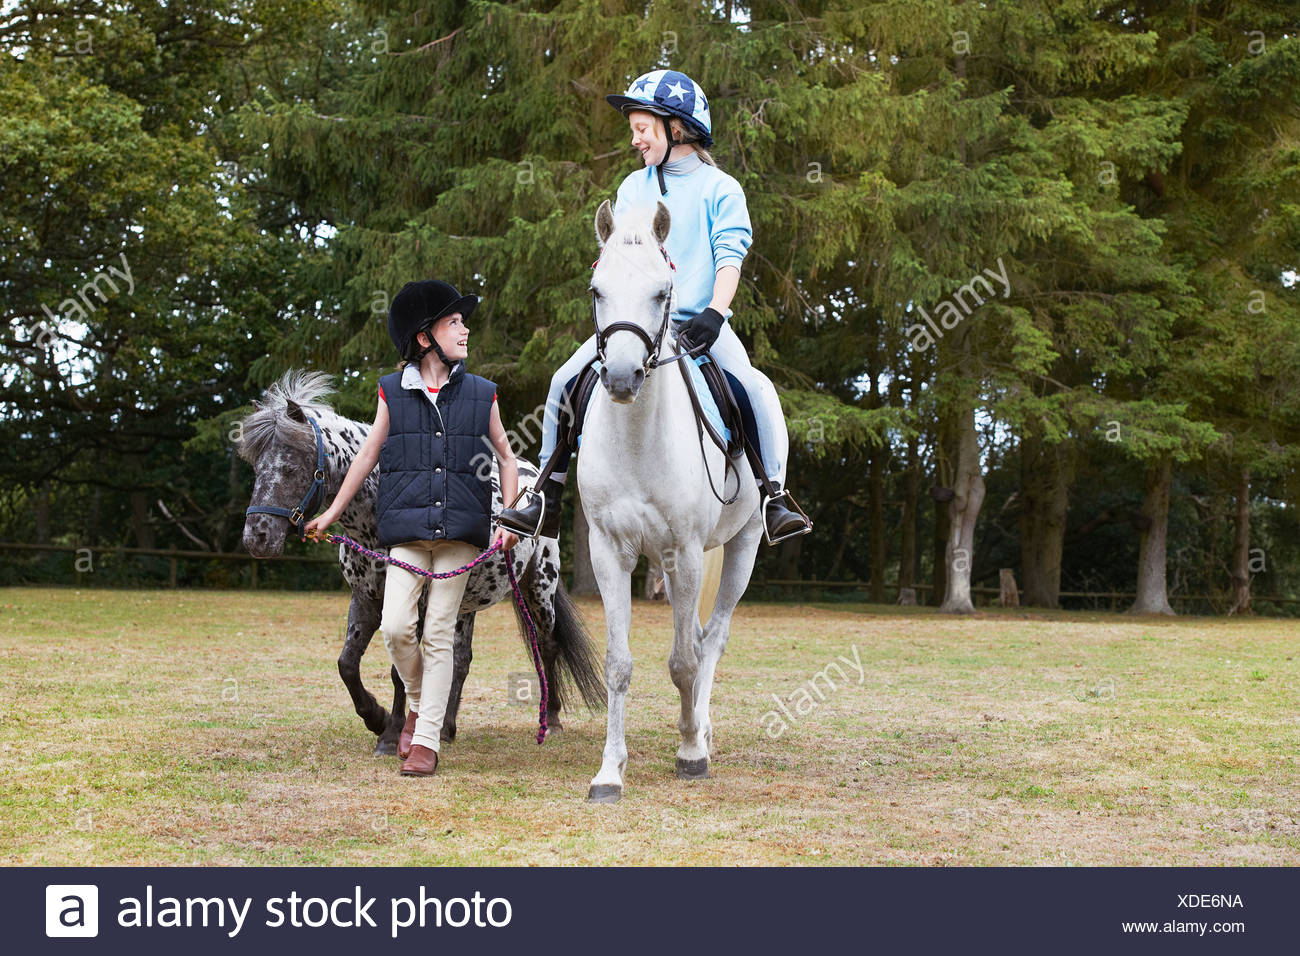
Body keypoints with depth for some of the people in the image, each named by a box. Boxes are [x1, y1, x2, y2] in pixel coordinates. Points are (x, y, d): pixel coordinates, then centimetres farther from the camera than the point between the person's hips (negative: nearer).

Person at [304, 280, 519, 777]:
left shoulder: (481, 394, 8)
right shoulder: (393, 392, 6)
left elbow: (507, 459, 15)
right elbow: (367, 454, 14)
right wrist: (331, 513, 14)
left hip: (460, 530, 0)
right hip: (407, 528, 0)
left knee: (439, 634, -2)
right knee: (396, 627, -12)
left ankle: (426, 742, 2)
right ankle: (419, 703, 17)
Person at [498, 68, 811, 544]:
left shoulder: (720, 188, 1)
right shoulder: (633, 187, 13)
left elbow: (730, 256, -7)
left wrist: (714, 313, -22)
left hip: (701, 321, -4)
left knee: (755, 388, -28)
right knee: (565, 382, -11)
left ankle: (774, 497, -17)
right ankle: (547, 501, -2)